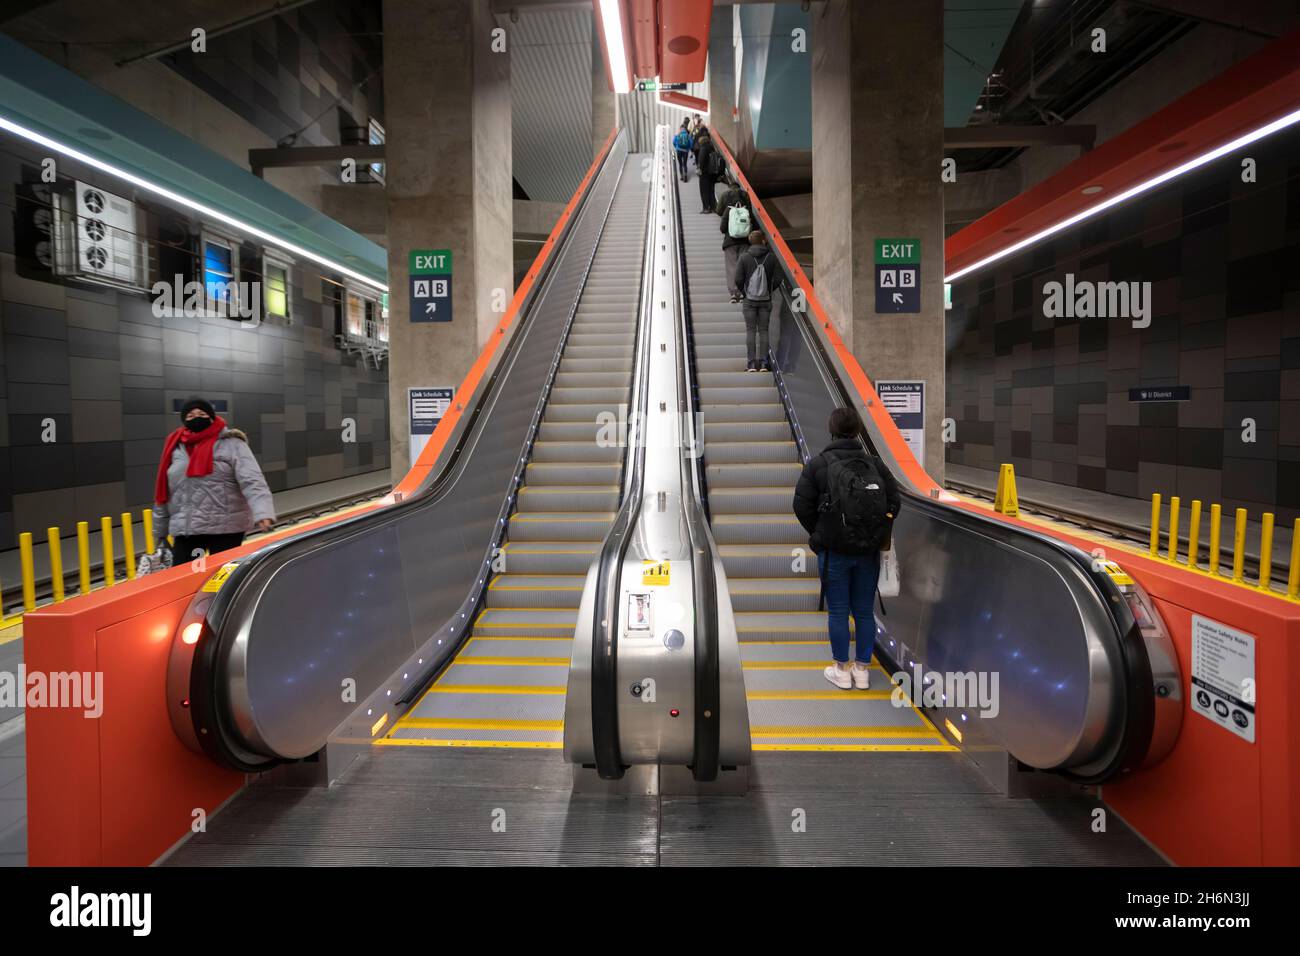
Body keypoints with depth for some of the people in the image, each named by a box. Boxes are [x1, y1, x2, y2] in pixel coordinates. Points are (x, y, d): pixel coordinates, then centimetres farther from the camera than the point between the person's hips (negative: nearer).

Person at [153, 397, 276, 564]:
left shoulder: (231, 443, -4)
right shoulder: (175, 448, 11)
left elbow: (252, 481, -16)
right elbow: (163, 494, 19)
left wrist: (262, 512, -31)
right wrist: (160, 531, 21)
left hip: (225, 528, -5)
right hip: (184, 530, 5)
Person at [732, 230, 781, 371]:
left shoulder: (744, 258, -5)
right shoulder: (772, 258, -4)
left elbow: (738, 279, -7)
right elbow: (777, 279, -4)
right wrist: (769, 290, 14)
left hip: (749, 300, -1)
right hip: (766, 300, 1)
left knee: (750, 331, 4)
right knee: (763, 330, 7)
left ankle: (752, 363, 0)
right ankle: (763, 362, 4)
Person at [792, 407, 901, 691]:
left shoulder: (818, 464, -8)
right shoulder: (875, 464, 1)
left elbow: (802, 505, -8)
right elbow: (894, 502, 2)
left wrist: (818, 534, 8)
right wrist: (877, 533, 13)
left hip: (834, 551, -3)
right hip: (868, 552, 3)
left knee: (837, 611, 7)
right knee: (864, 611, 11)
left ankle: (841, 670, 15)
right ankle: (862, 670, 20)